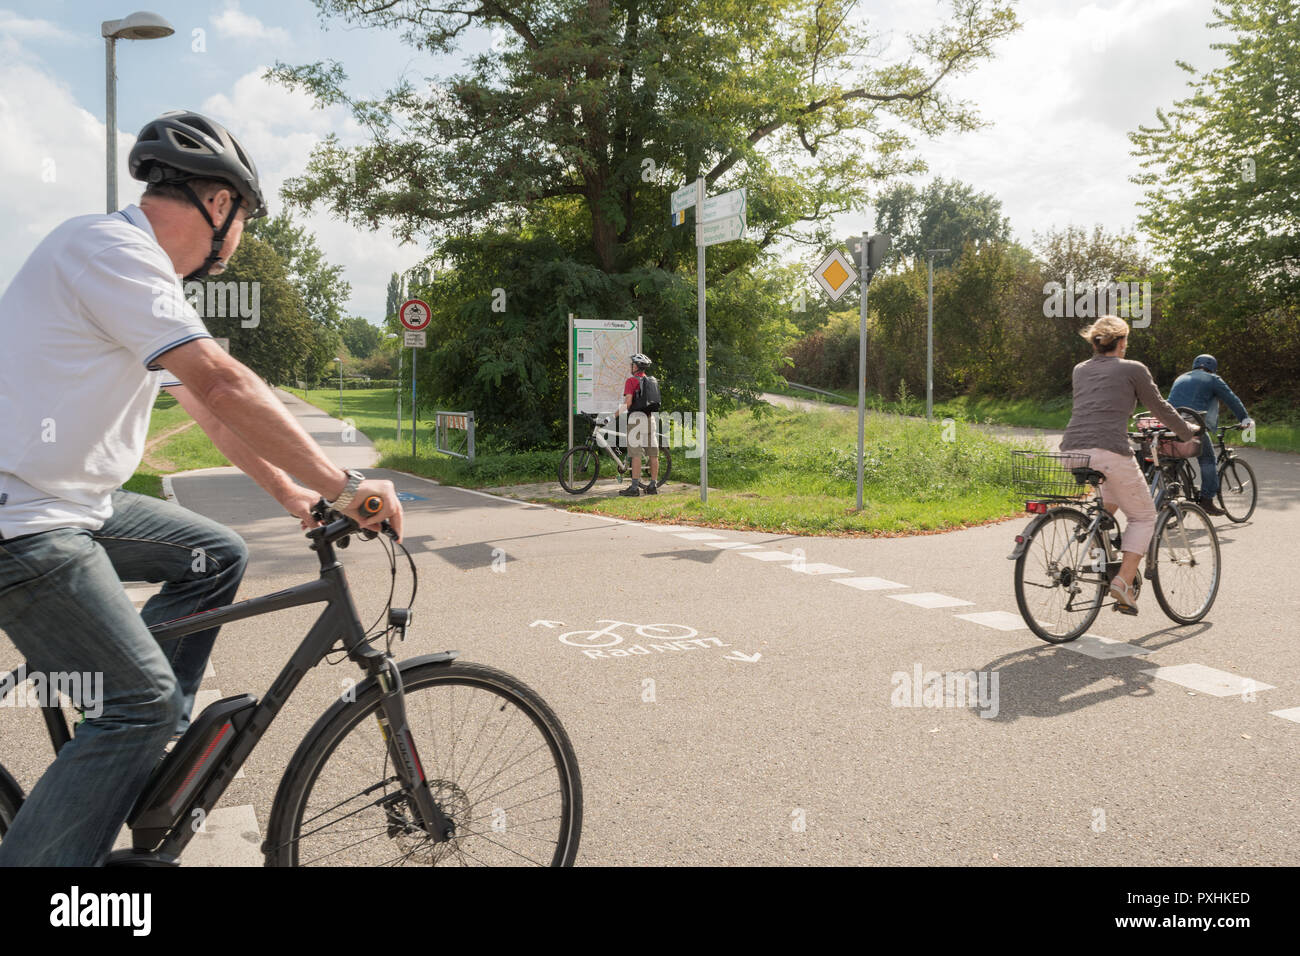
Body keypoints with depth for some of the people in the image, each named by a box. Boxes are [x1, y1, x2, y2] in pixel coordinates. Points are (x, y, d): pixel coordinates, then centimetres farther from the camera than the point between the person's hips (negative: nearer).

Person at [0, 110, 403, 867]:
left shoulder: (140, 267, 15)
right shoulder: (112, 249, -17)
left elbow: (207, 405, 18)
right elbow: (225, 386, -26)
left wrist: (291, 493, 15)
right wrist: (343, 484, -22)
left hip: (69, 502, 10)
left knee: (217, 555, 11)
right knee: (141, 701, -11)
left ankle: (140, 755, 15)